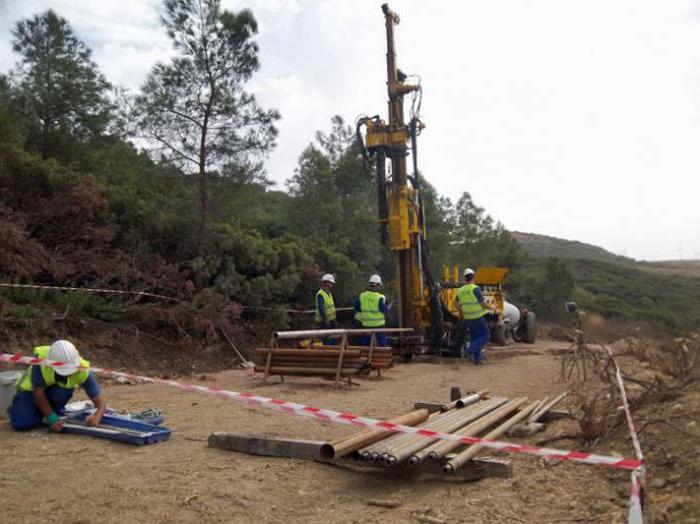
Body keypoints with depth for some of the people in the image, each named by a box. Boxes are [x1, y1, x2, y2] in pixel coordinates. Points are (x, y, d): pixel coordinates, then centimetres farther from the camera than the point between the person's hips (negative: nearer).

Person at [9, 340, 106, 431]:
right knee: (21, 424, -20)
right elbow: (39, 394, -26)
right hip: (31, 388, 0)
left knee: (62, 392, -34)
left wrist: (96, 417, -49)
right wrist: (51, 418, -32)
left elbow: (100, 403, -29)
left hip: (56, 390, 1)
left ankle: (56, 412, -2)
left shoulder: (82, 369, -32)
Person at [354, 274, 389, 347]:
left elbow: (356, 307, 4)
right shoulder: (380, 297, -16)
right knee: (382, 343, 4)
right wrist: (387, 307, 7)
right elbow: (384, 309, -15)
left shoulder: (362, 296, -3)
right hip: (378, 324, -4)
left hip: (366, 324, 4)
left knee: (365, 343, 15)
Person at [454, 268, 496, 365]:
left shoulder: (460, 290, 4)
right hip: (478, 317, -7)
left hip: (468, 318, 7)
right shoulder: (475, 289, -16)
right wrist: (491, 307, 2)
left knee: (474, 338, 14)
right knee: (486, 335, 6)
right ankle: (471, 349, -10)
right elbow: (482, 303, -16)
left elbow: (455, 303, 12)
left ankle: (477, 359, 14)